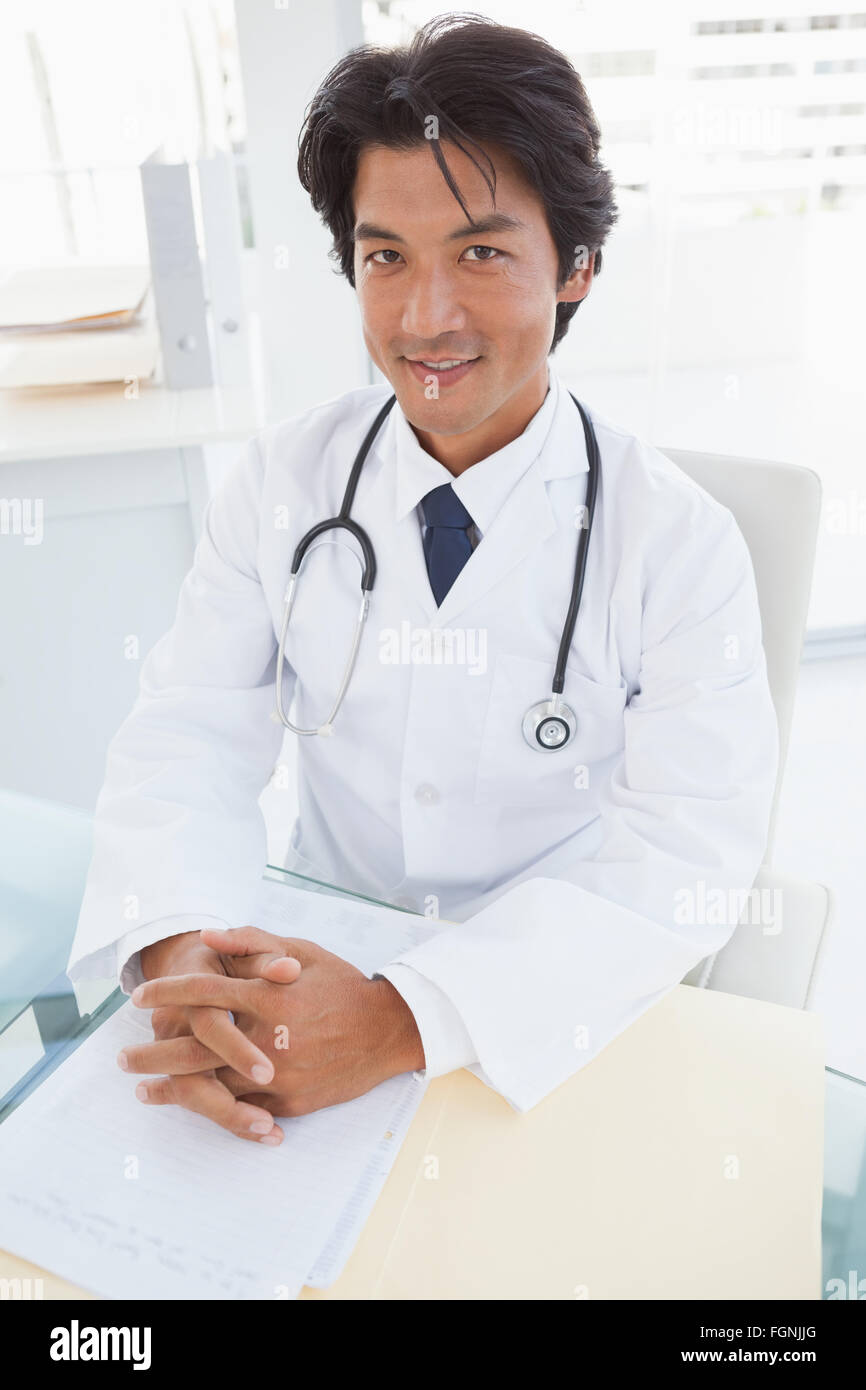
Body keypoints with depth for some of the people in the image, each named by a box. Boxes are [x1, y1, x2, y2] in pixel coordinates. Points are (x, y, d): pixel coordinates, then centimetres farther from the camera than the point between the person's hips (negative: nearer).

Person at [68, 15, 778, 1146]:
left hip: (551, 1027, -1)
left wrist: (401, 1020, -30)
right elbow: (190, 734, -5)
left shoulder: (680, 542, -12)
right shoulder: (282, 482, -2)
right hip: (308, 964, 2)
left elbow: (684, 851, -18)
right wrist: (178, 950, -26)